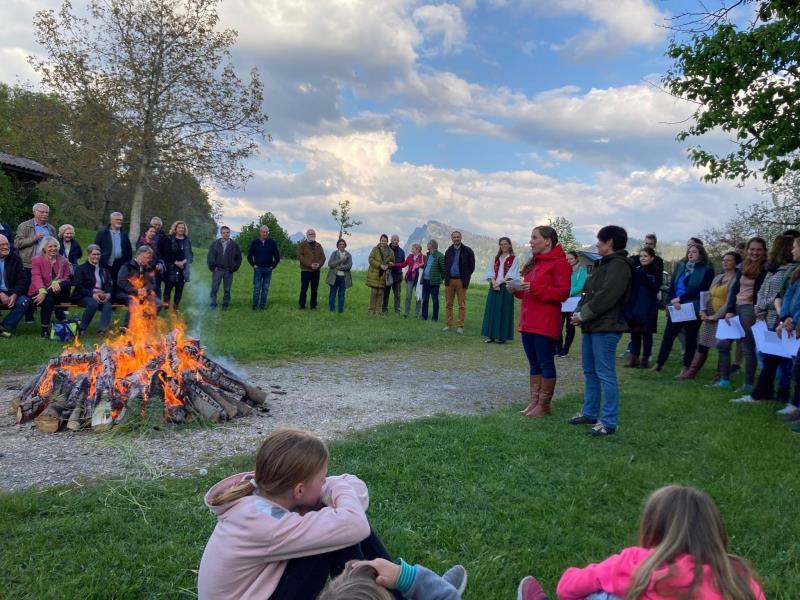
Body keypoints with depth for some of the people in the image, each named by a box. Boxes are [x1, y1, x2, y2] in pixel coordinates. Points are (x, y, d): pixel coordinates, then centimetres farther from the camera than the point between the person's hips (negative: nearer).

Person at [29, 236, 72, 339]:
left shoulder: (64, 261, 9)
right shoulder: (36, 260, 1)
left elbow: (66, 279, 1)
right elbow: (36, 277, -14)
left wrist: (56, 283, -24)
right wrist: (42, 291, -34)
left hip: (56, 292, 2)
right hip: (41, 293, -2)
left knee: (67, 283, -29)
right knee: (48, 299, -37)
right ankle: (44, 330, -26)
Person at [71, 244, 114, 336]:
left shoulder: (104, 270, 24)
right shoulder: (81, 269, 10)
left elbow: (109, 285, 14)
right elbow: (79, 287, -3)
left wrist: (108, 294, -11)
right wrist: (92, 294, -20)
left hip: (102, 296, 3)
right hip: (84, 296, -3)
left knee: (108, 305, -31)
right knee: (93, 303, -37)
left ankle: (102, 330, -42)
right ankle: (82, 329, -24)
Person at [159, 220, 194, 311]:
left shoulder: (187, 241, 12)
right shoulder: (169, 239, 1)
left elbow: (190, 254, 9)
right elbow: (166, 253, -6)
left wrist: (184, 262, -8)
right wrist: (176, 262, -12)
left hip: (183, 269, 3)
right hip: (171, 269, -3)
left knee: (179, 289, 4)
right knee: (168, 287, -2)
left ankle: (176, 308, 10)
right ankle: (166, 306, 4)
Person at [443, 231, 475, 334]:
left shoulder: (467, 251, -1)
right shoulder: (448, 251, 10)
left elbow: (472, 266, 3)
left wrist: (465, 278, 3)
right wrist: (446, 277, 11)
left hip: (461, 281, -3)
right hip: (449, 280, 4)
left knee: (462, 305, -1)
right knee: (448, 304, 5)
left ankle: (460, 326, 3)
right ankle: (448, 324, 12)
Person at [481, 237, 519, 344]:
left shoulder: (514, 259, 2)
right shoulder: (495, 259, 15)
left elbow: (510, 275, -6)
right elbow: (491, 272, 7)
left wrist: (500, 282, -15)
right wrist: (494, 283, -10)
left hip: (506, 288, -4)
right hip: (494, 287, 4)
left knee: (504, 310, -3)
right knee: (492, 310, 2)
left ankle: (502, 336, 0)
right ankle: (491, 335, 7)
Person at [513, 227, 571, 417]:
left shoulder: (559, 263, -8)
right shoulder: (534, 262, 18)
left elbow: (563, 293, -15)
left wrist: (534, 288, -21)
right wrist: (517, 289, 4)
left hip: (546, 324, -8)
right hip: (528, 321, 9)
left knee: (546, 364, -1)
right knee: (534, 364, 12)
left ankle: (544, 406, 6)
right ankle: (534, 402, 19)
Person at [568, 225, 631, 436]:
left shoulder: (618, 266, -11)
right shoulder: (602, 264, 19)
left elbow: (605, 297, -20)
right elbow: (588, 293, 19)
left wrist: (583, 315, -14)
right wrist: (579, 312, 3)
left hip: (606, 328, -10)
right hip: (591, 326, 10)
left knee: (605, 374, -7)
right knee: (590, 371, 16)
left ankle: (608, 422, -2)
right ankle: (589, 413, 27)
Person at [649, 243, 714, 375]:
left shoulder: (707, 270, -3)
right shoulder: (680, 266, 11)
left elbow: (700, 290, -13)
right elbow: (672, 286, 6)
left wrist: (680, 298, -17)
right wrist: (674, 301, -12)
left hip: (694, 309, -4)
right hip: (677, 307, 4)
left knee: (690, 337, 5)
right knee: (668, 335, 5)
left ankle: (685, 368, 10)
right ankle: (658, 364, 11)